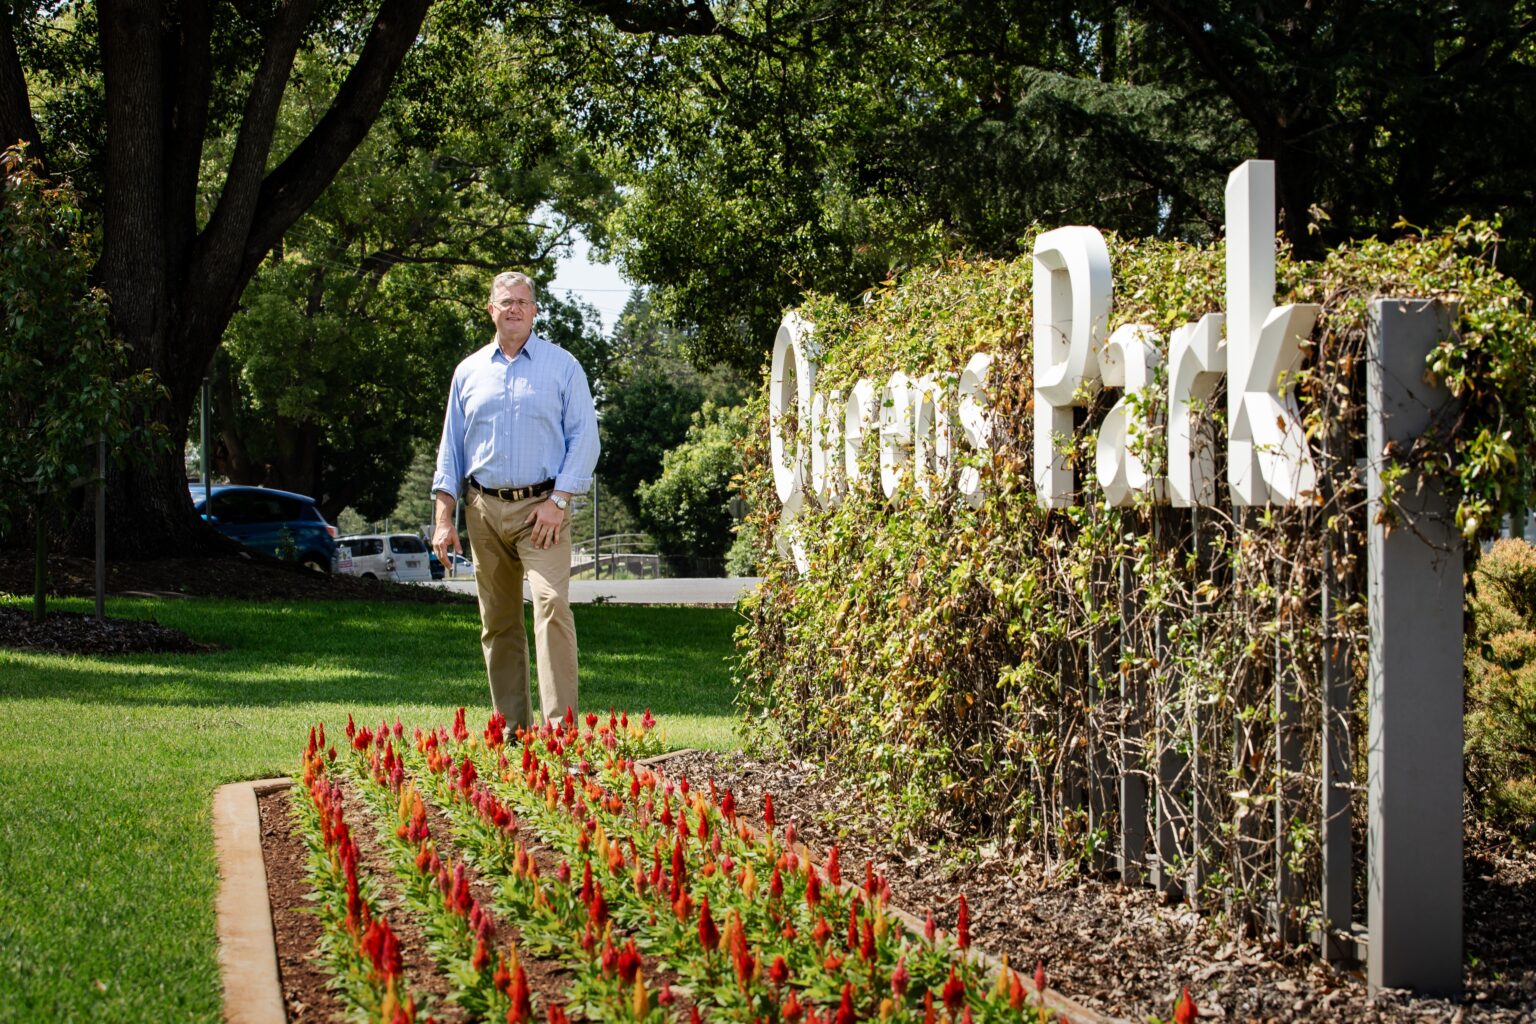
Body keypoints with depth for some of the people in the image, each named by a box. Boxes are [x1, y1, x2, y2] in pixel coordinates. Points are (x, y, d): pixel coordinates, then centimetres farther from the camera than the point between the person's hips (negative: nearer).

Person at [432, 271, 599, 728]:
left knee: (552, 605, -18)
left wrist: (558, 501, -10)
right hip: (484, 509, 4)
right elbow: (451, 448, 16)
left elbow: (584, 438, 1)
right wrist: (443, 518, 7)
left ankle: (561, 724, -21)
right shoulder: (469, 371, 14)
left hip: (542, 507, -3)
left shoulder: (562, 366, 5)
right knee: (498, 622, 5)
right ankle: (511, 726, 11)